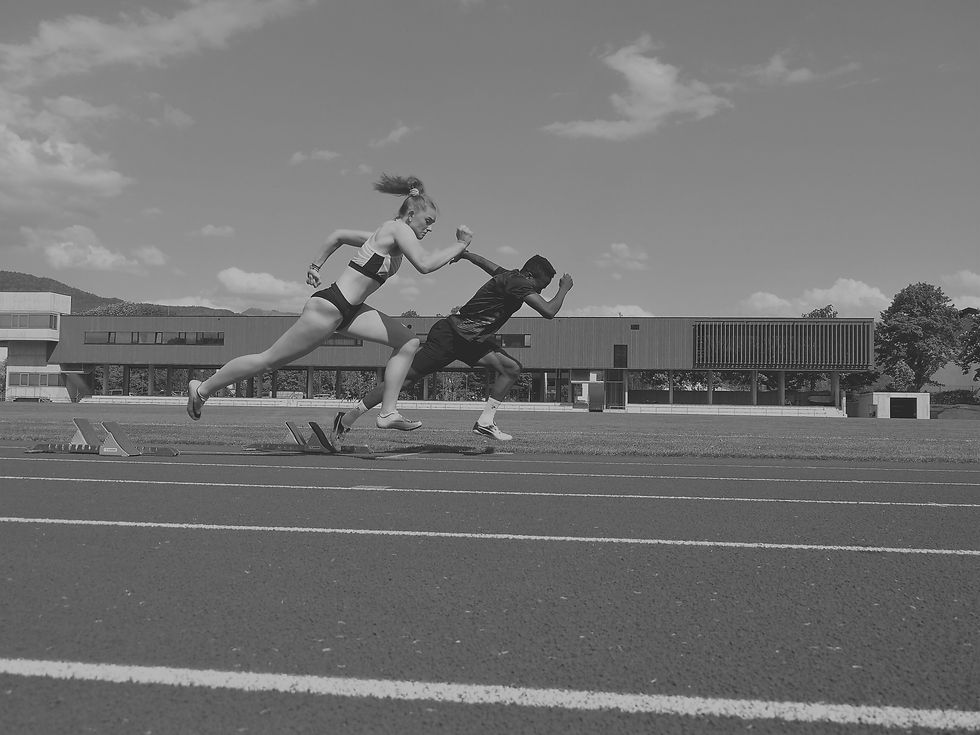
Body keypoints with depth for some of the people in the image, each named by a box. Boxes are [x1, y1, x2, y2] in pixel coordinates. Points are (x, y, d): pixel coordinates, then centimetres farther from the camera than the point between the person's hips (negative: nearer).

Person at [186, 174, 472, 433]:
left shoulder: (383, 235, 15)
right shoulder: (397, 228, -12)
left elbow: (338, 235, 25)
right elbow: (424, 264, -27)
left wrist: (316, 265, 30)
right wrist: (460, 246, -18)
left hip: (349, 310, 10)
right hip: (329, 307, -10)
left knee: (408, 342, 0)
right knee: (269, 360, 1)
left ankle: (388, 413, -1)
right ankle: (203, 388, 18)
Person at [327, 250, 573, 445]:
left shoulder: (509, 277, 9)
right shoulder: (517, 282, -19)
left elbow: (485, 262, 28)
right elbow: (548, 311, -27)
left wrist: (462, 253, 45)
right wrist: (564, 289, -9)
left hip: (469, 340, 10)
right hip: (449, 335, -10)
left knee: (511, 368, -4)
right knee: (406, 379, -8)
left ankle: (485, 422, 0)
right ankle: (346, 419, 1)